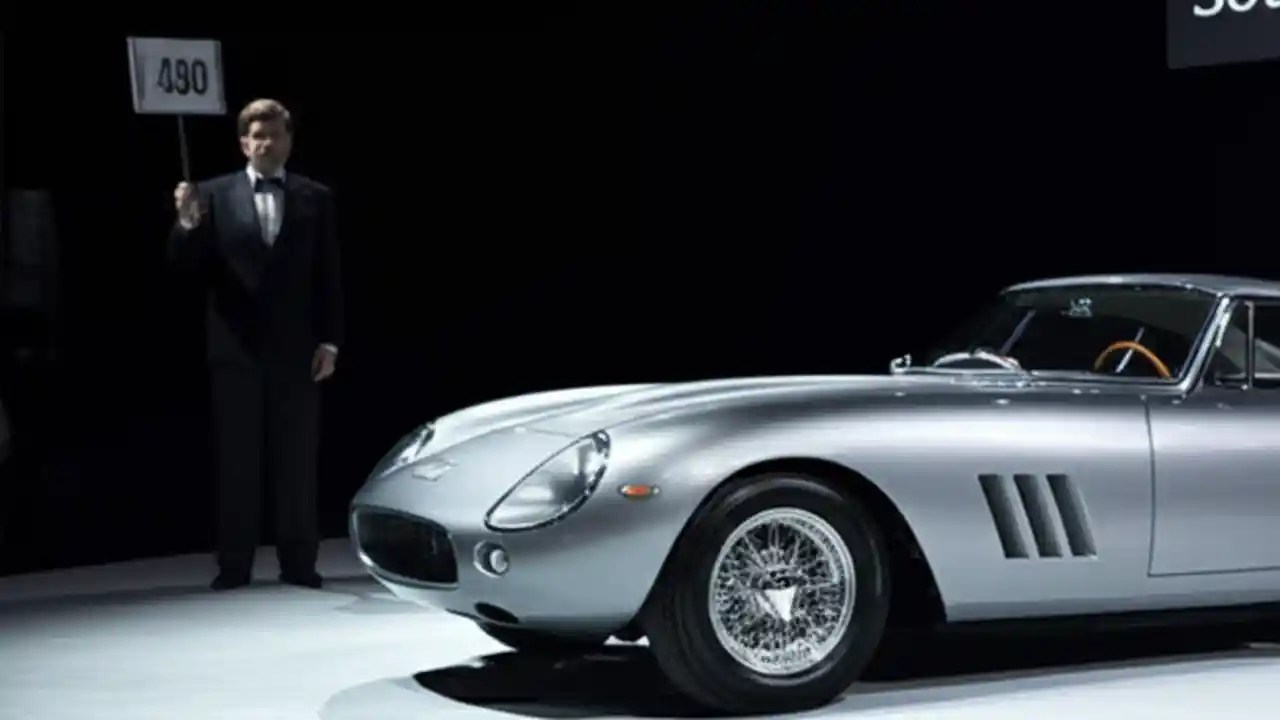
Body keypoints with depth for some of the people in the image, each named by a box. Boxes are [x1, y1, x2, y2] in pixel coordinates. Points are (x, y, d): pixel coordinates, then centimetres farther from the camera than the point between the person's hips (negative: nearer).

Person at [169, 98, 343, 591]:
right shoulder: (214, 195, 4)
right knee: (236, 462, 3)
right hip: (236, 347, -1)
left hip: (296, 348, 1)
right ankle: (234, 565, 8)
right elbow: (191, 267, -1)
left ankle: (298, 563, 11)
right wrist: (188, 224, -21)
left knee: (297, 462, 5)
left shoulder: (315, 198, 7)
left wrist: (329, 340, -2)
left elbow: (329, 276, 5)